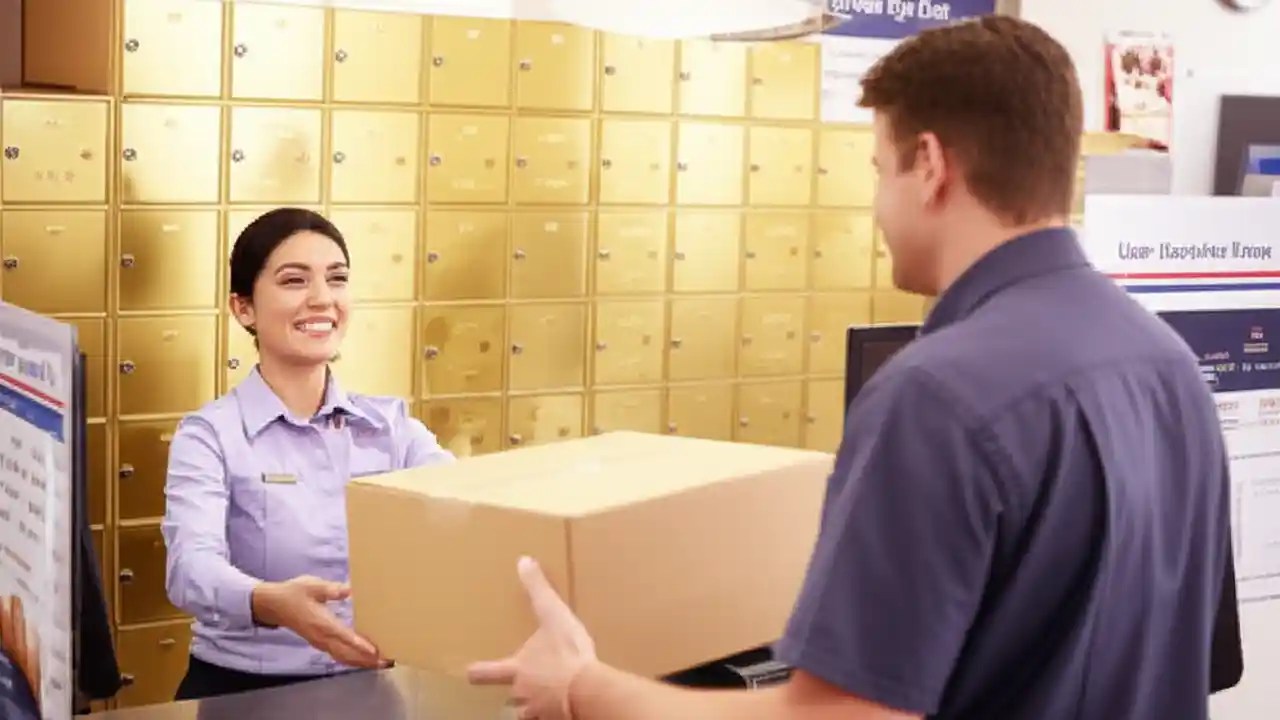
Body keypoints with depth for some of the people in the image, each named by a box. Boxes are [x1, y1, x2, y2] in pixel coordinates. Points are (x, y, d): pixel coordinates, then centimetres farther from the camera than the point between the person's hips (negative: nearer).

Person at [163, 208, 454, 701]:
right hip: (243, 691, -3)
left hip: (365, 683, 3)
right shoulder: (210, 435, -4)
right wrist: (270, 603, -41)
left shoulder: (390, 424, 7)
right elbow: (192, 568, -20)